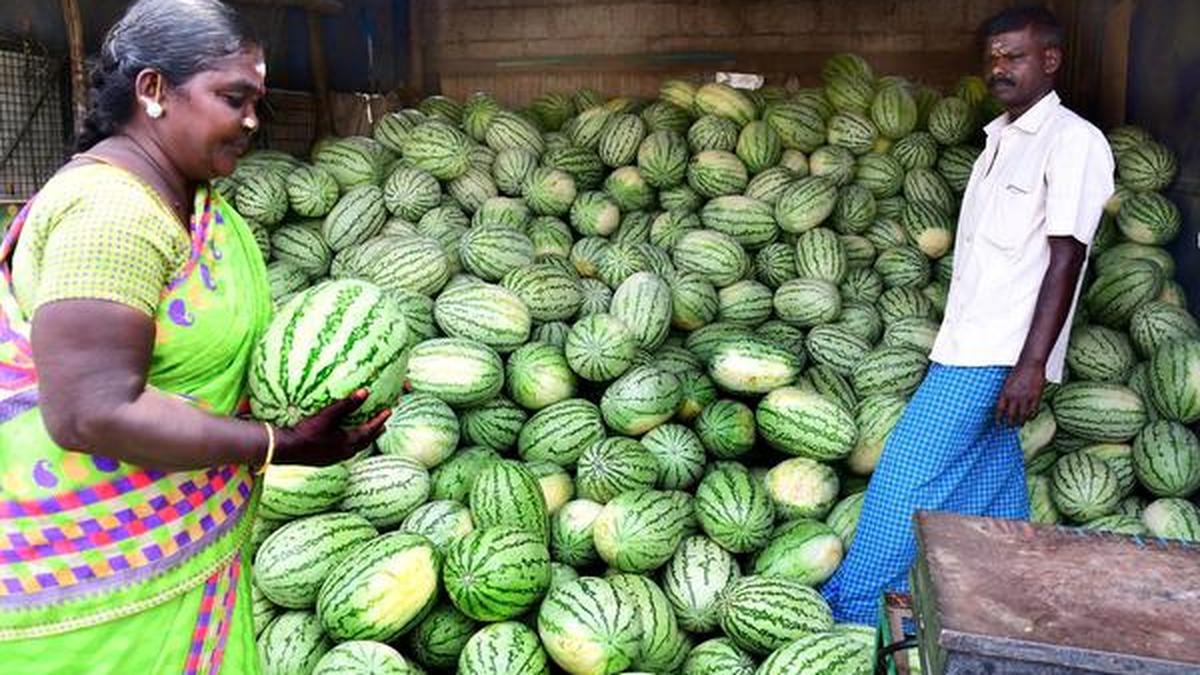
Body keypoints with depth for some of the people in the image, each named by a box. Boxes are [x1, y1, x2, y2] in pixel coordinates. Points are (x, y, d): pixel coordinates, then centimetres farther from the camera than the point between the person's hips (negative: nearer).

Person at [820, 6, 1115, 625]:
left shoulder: (1073, 141, -9)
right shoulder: (1000, 138, 17)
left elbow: (1065, 261, -15)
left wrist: (1032, 365, -20)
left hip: (999, 354, -8)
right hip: (968, 347, 9)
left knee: (907, 476, -8)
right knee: (990, 485, 13)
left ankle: (861, 610, 2)